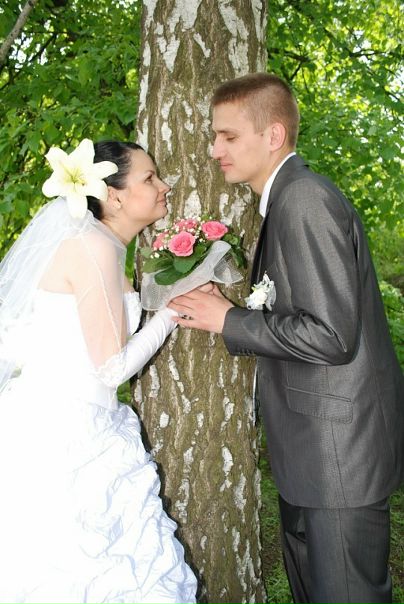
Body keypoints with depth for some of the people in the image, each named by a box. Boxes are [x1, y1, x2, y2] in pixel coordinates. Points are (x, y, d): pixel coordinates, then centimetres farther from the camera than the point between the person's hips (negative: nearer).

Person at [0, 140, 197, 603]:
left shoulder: (95, 243, 13)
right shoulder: (94, 247, -17)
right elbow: (112, 367, -17)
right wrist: (171, 312, -6)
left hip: (63, 429, 9)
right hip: (63, 441, -9)